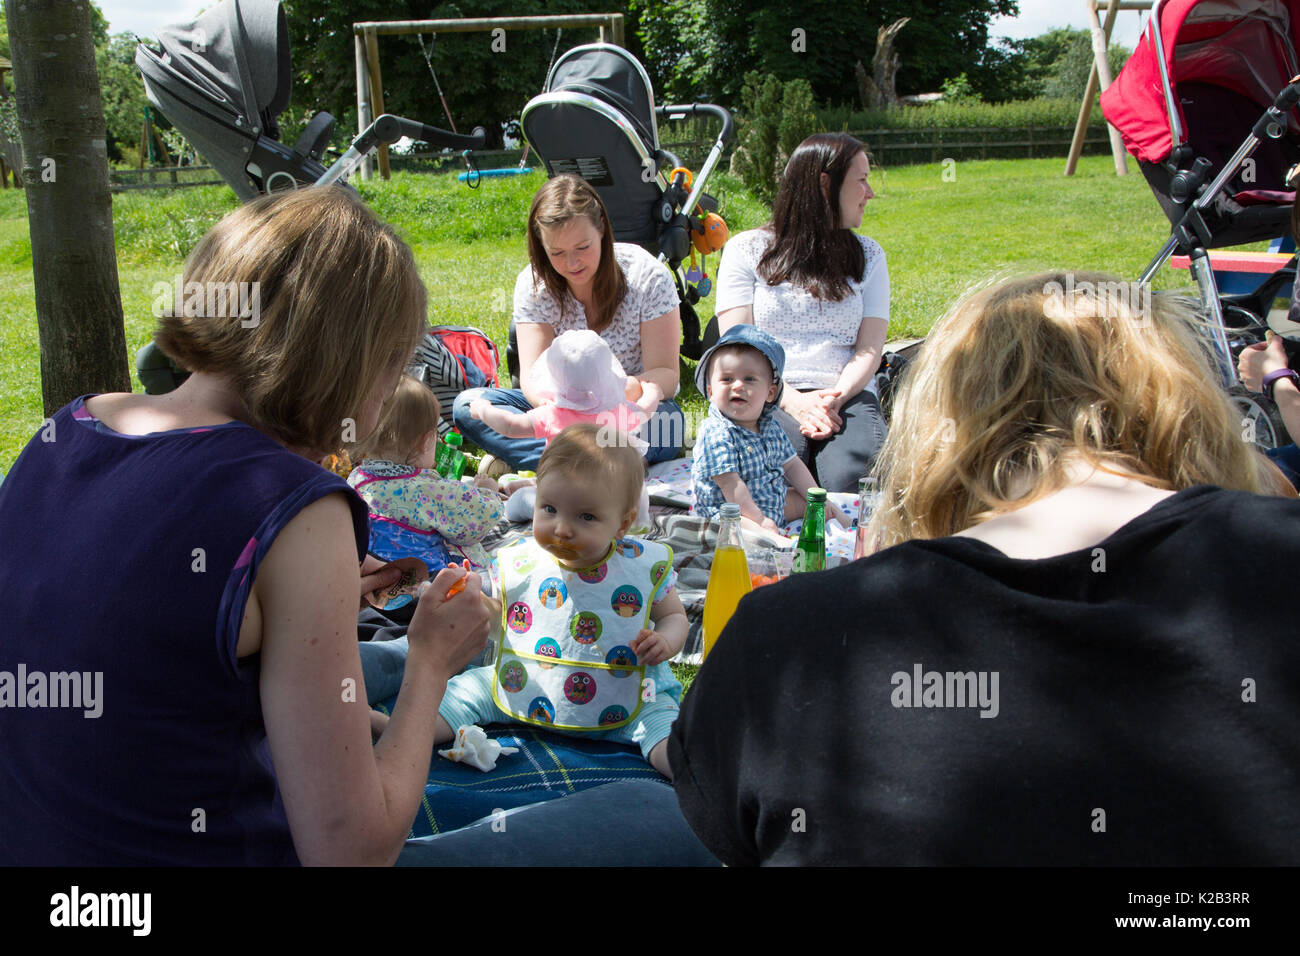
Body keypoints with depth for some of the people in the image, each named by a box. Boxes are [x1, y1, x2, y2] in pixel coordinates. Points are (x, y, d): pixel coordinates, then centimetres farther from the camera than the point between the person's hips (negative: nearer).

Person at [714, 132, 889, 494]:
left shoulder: (867, 256, 20)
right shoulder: (746, 250, 11)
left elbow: (869, 349, 9)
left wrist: (835, 397, -13)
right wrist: (793, 401, -16)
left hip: (847, 395, 2)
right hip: (768, 397, -1)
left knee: (849, 478, -34)